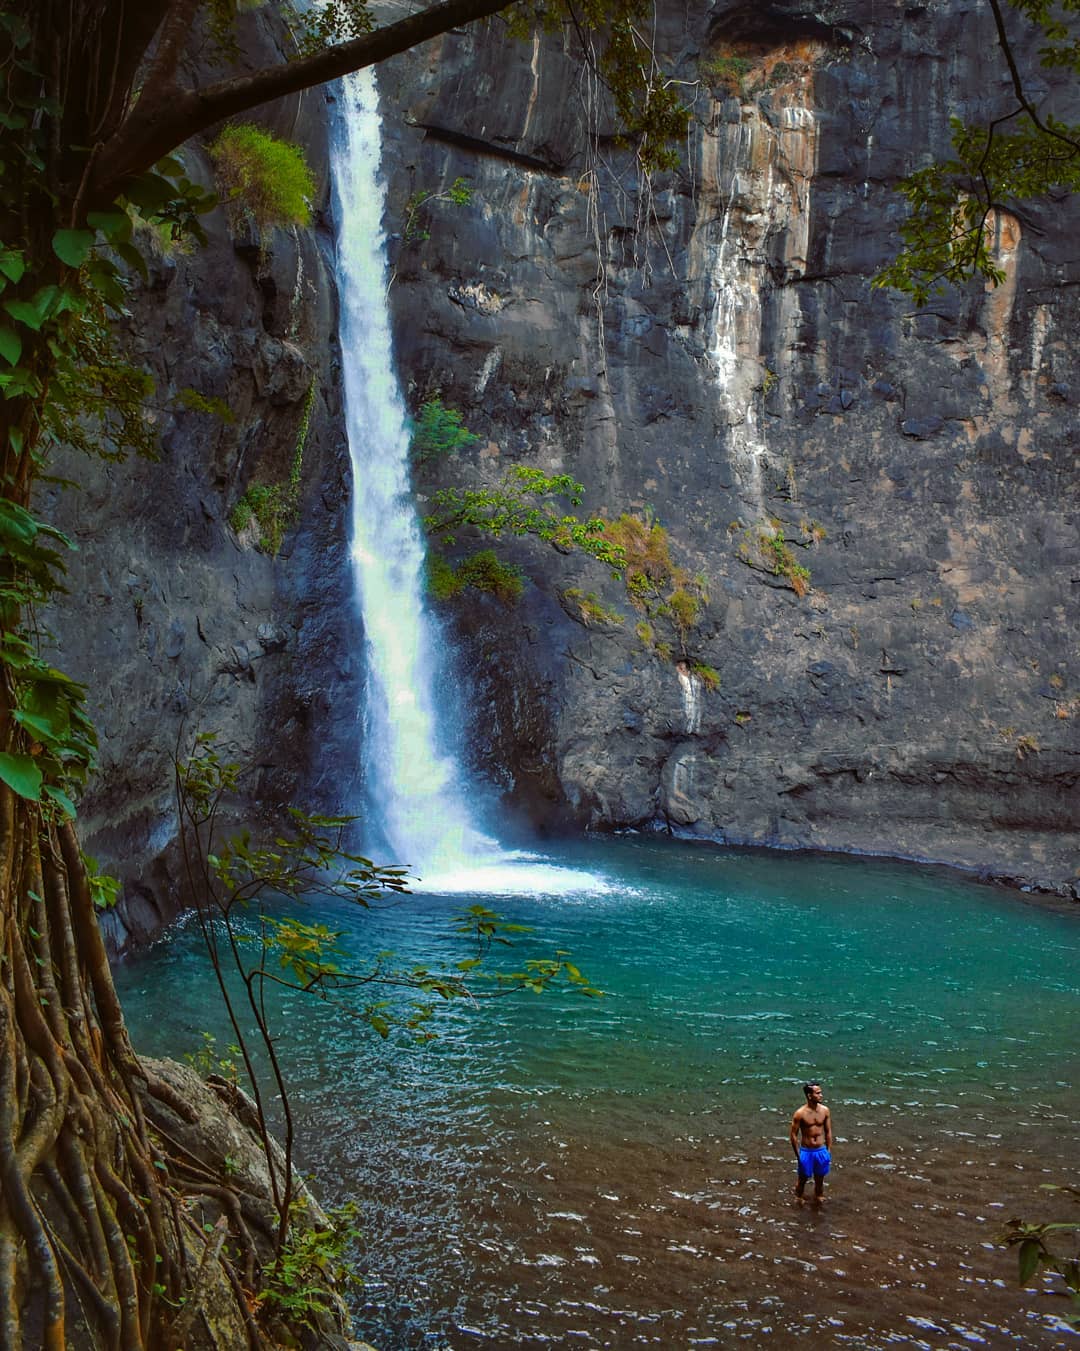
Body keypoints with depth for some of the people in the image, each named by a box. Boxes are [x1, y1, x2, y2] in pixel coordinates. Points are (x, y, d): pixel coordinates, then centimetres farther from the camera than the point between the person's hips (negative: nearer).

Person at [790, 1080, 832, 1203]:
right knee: (803, 1179, 11)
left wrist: (828, 1151, 6)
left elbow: (828, 1132, 6)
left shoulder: (825, 1110, -4)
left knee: (819, 1180, 14)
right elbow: (794, 1135, -8)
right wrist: (798, 1156, -7)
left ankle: (817, 1202, 32)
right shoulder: (800, 1113, -15)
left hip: (821, 1151, 3)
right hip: (806, 1152, -3)